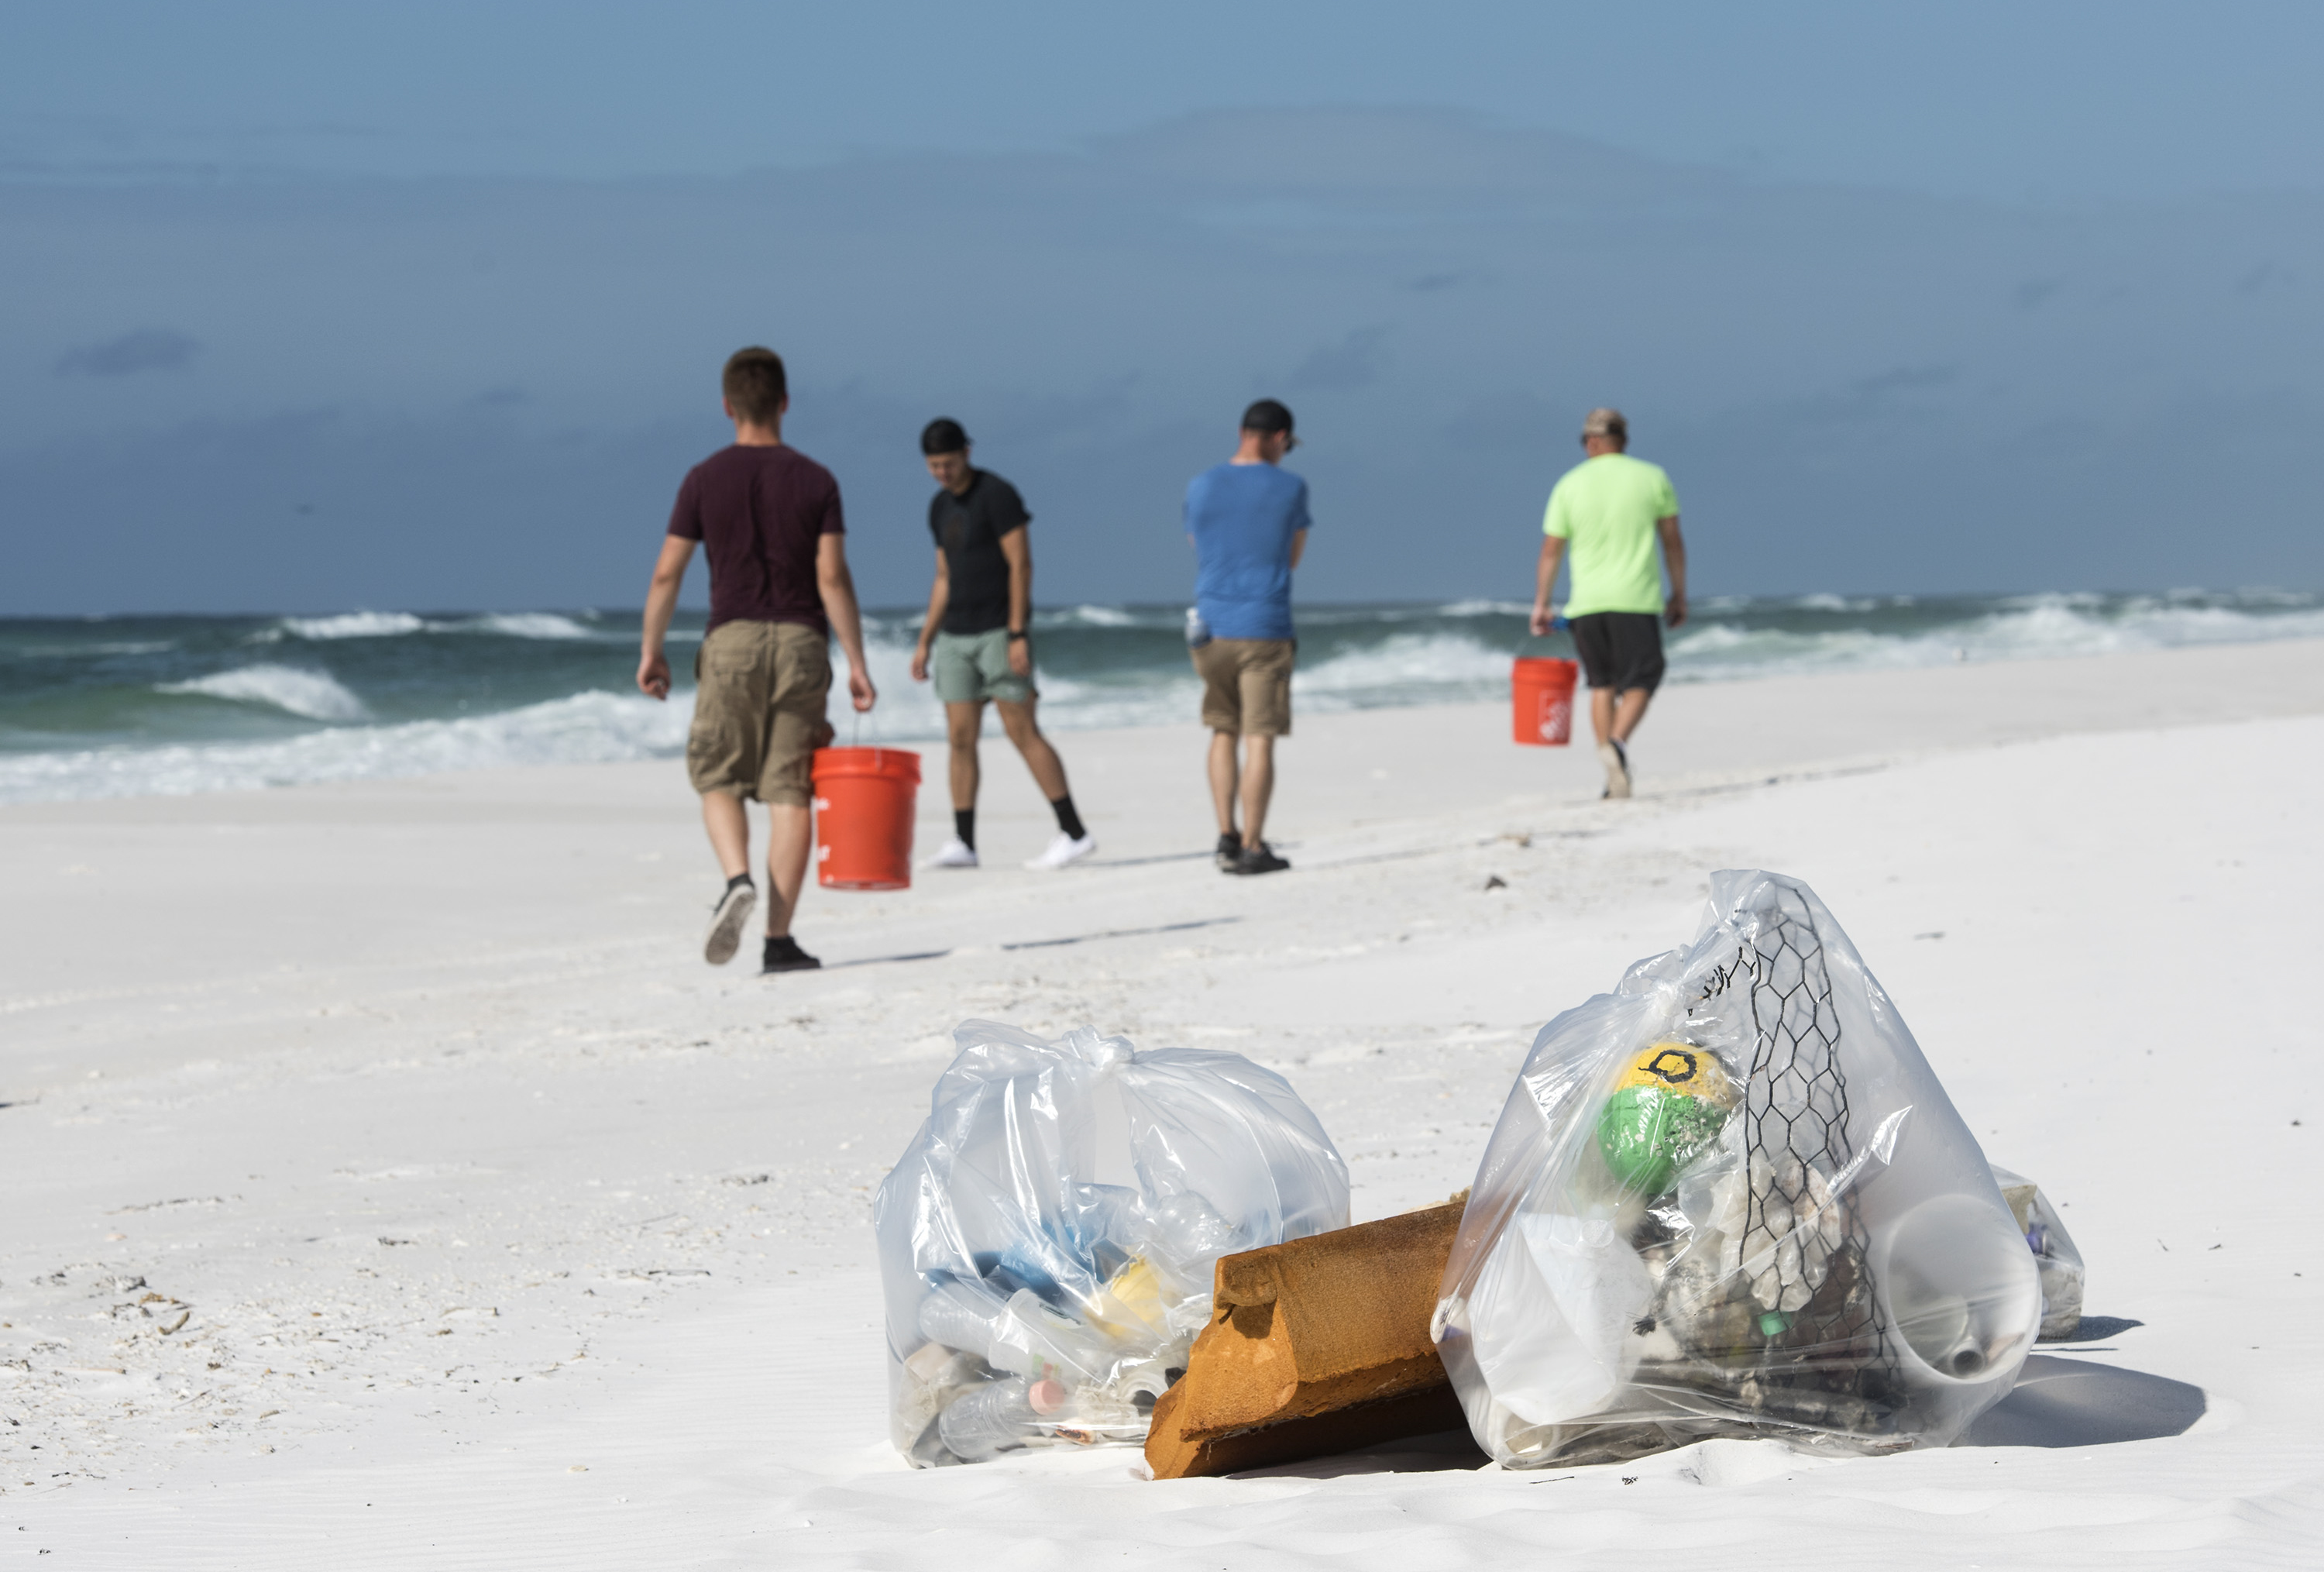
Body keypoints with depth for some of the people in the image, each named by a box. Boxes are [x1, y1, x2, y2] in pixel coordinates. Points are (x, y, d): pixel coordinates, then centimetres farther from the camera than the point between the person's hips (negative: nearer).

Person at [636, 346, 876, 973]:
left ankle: (738, 878, -18)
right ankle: (779, 940, -1)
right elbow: (832, 576, -5)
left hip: (731, 640, 0)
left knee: (719, 779, 11)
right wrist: (856, 663, -3)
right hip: (800, 641, 0)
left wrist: (652, 649, 11)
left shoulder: (705, 480, 1)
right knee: (789, 791, 1)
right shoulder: (816, 481, 1)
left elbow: (667, 573, 0)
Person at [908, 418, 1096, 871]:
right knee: (961, 737, 2)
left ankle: (1075, 832, -7)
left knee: (1022, 731, -10)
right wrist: (925, 641, 15)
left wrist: (1018, 634, -20)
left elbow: (1021, 564, -14)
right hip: (956, 636, 7)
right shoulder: (940, 507, 14)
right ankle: (962, 843, 4)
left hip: (999, 631, -7)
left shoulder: (997, 495, -10)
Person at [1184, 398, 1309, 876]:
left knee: (1223, 733, 16)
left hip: (1210, 626, 4)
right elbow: (1294, 556, 9)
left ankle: (1227, 836, 11)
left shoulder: (1200, 487, 4)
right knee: (1259, 739, -2)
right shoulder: (1290, 488, -4)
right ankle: (1251, 848, -5)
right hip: (1264, 629, -4)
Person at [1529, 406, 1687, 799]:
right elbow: (1673, 541, 5)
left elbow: (1550, 551, 5)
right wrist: (1679, 594, 15)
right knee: (1640, 681, 3)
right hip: (1636, 600, -2)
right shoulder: (1652, 478, 3)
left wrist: (1541, 605, 12)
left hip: (1586, 603, 2)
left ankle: (1613, 778, 7)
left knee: (1602, 684, 13)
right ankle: (1618, 742, -25)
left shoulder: (1570, 484, 4)